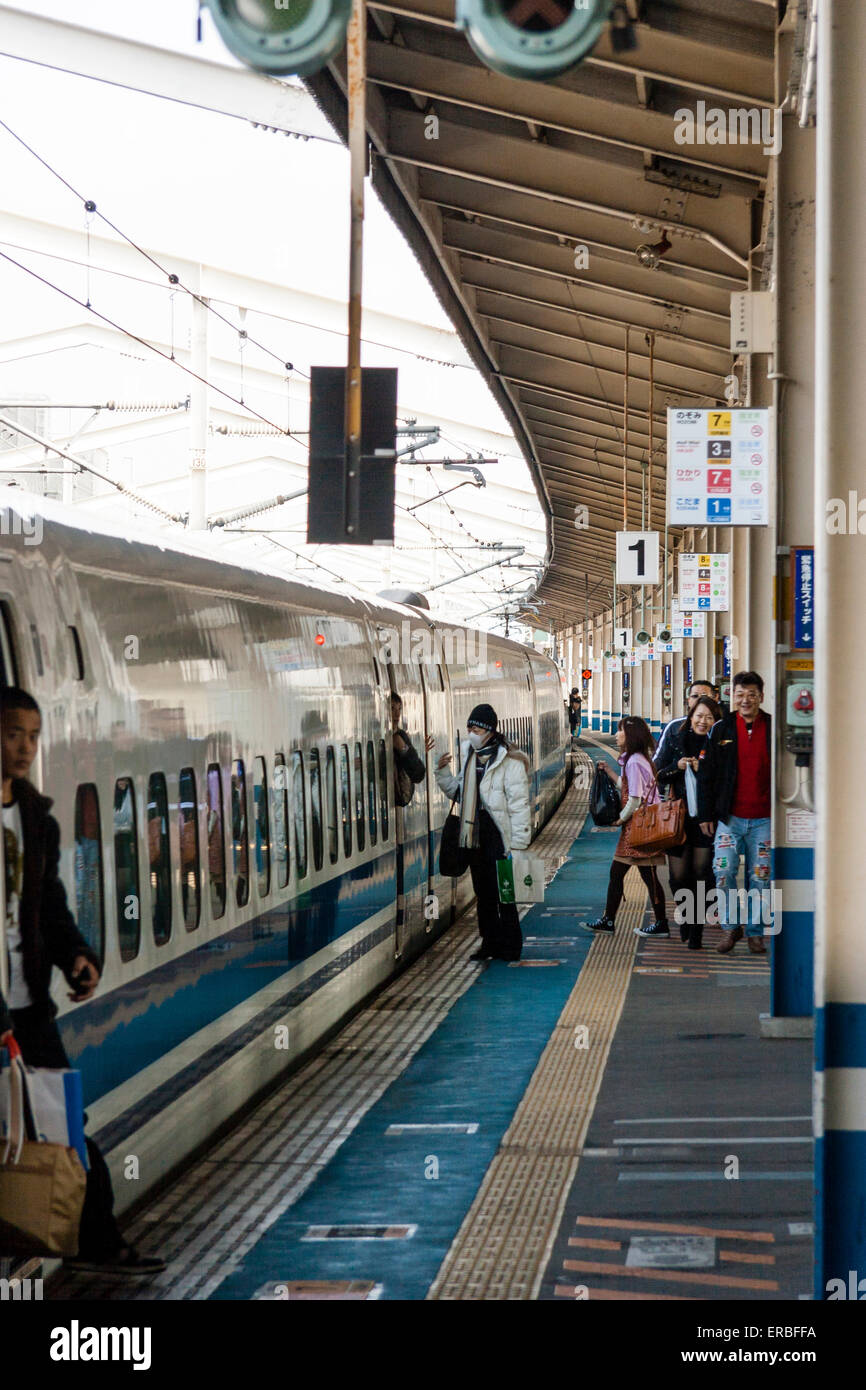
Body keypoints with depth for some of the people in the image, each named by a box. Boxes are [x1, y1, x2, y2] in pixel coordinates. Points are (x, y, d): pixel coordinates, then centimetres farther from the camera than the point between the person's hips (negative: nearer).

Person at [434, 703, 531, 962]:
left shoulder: (508, 761, -10)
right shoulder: (469, 756, 12)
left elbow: (519, 804, -12)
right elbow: (458, 792, 22)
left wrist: (518, 843, -16)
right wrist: (443, 772, 6)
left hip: (499, 836, -7)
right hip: (475, 838, 7)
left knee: (503, 893, -3)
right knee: (483, 893, 12)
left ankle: (509, 947, 4)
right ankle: (490, 943, 21)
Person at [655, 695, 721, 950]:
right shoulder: (677, 741, 6)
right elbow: (659, 776, 9)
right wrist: (677, 767, -9)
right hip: (679, 817, 2)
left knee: (702, 874, -4)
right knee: (679, 876, 3)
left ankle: (696, 932, 4)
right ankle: (686, 917, 31)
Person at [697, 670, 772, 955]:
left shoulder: (773, 729, 2)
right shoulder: (722, 730, 3)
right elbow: (706, 774, 6)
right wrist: (705, 814, 2)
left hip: (763, 818, 0)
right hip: (730, 816, 0)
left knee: (760, 876, 4)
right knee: (724, 870, -8)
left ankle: (755, 931, 16)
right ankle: (730, 926, 9)